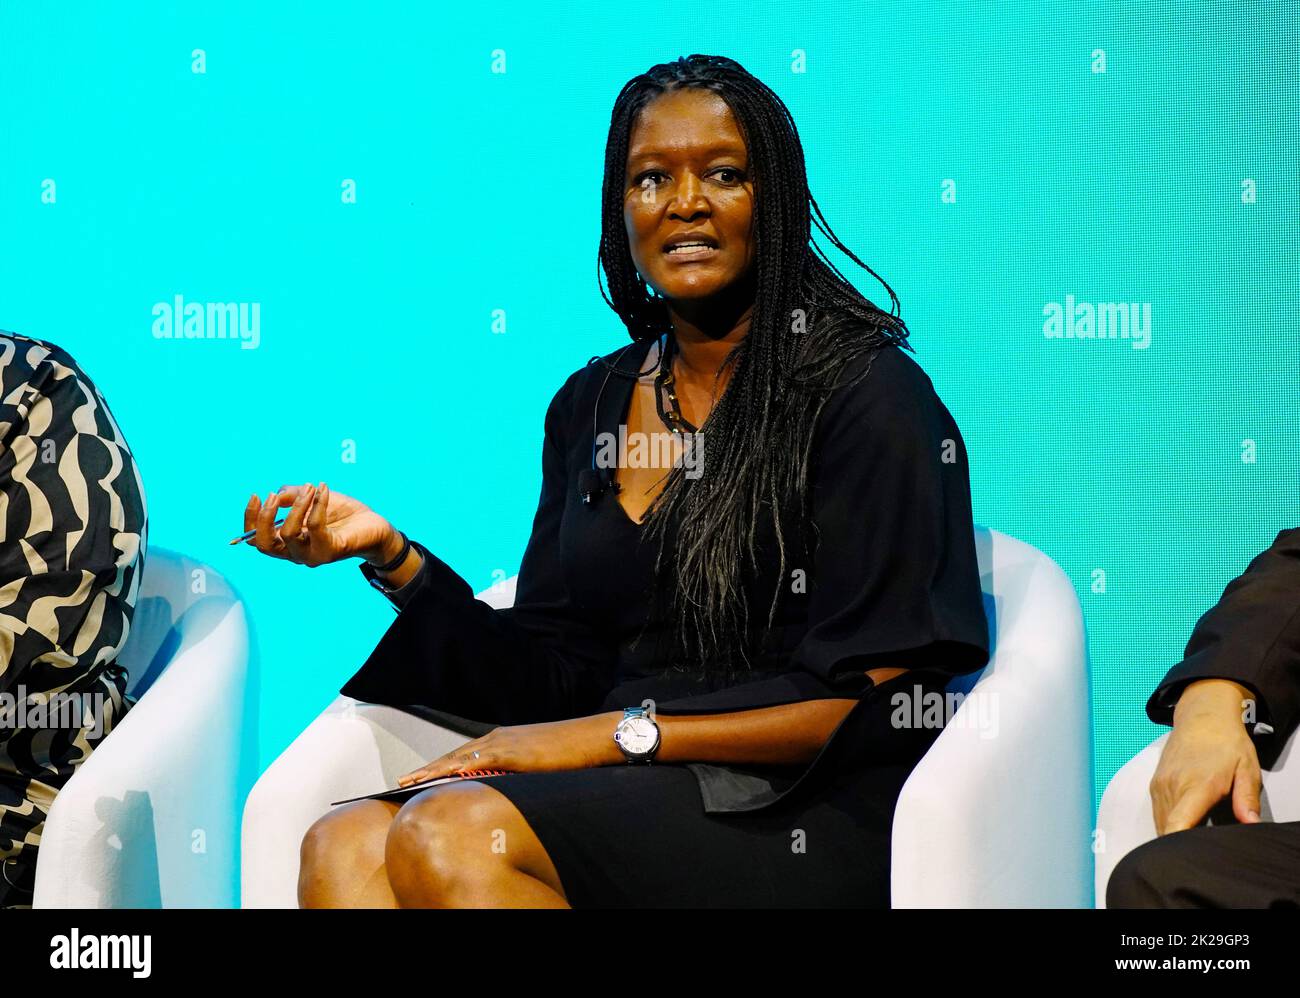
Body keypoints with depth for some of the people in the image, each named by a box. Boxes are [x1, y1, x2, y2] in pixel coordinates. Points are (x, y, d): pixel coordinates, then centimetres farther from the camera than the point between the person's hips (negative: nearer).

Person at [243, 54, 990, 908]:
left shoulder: (866, 391, -4)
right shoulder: (589, 406, 16)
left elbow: (876, 702, -8)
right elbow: (557, 674, 14)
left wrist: (622, 733, -12)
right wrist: (391, 555, 1)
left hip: (808, 821, -5)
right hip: (630, 800, 6)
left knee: (450, 834, -30)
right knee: (344, 847, -24)